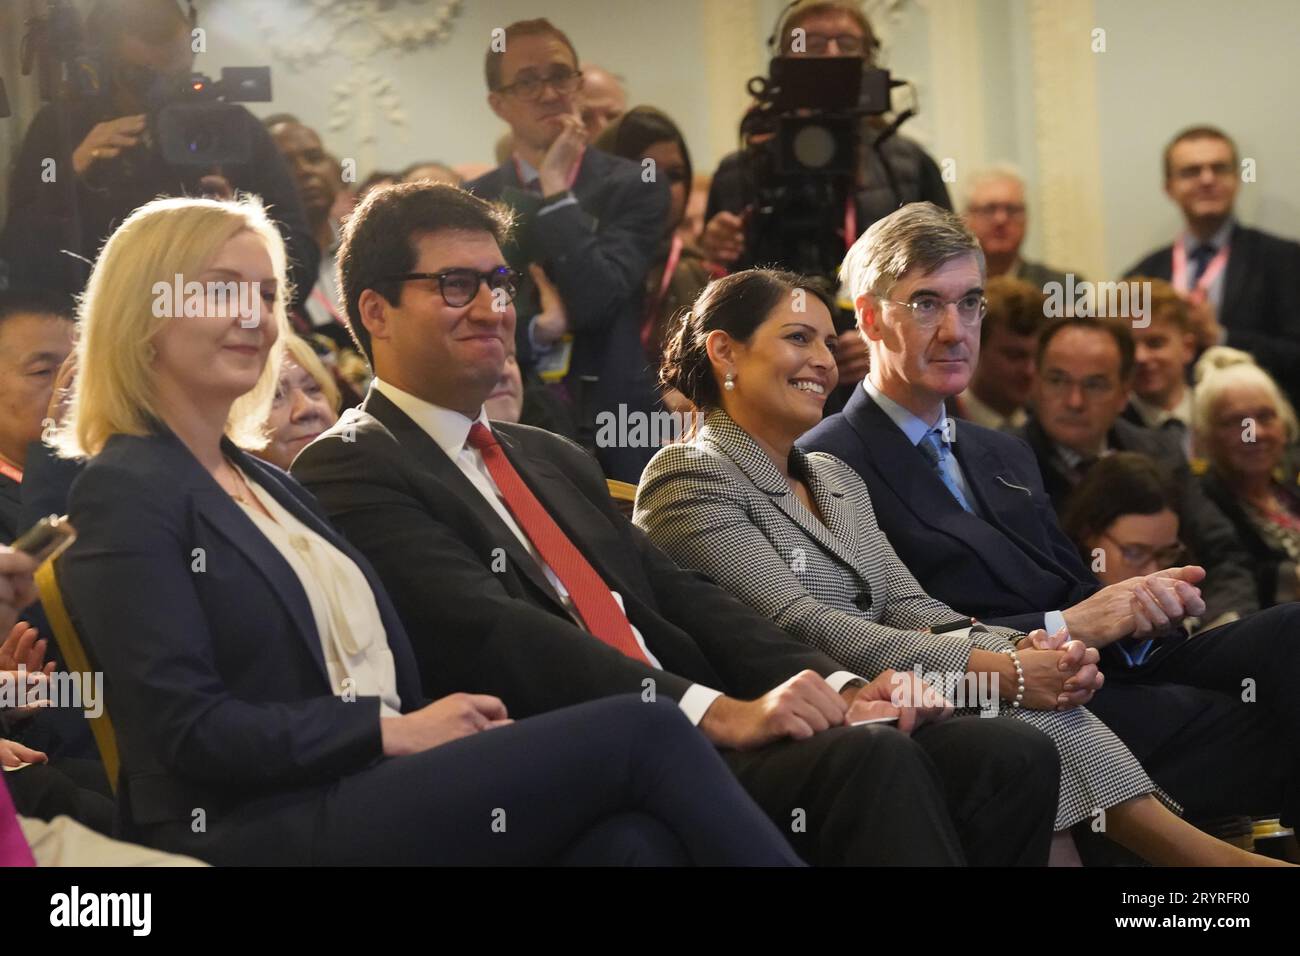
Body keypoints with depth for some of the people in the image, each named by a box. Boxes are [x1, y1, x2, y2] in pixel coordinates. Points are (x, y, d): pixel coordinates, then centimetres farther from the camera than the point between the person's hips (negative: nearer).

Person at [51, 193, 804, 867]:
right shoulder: (128, 492, -2)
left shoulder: (269, 484, 23)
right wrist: (395, 731, -12)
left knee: (634, 837, -25)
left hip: (377, 792, 7)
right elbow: (189, 728, -12)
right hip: (268, 831, -7)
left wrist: (467, 732, -3)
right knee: (642, 735, -19)